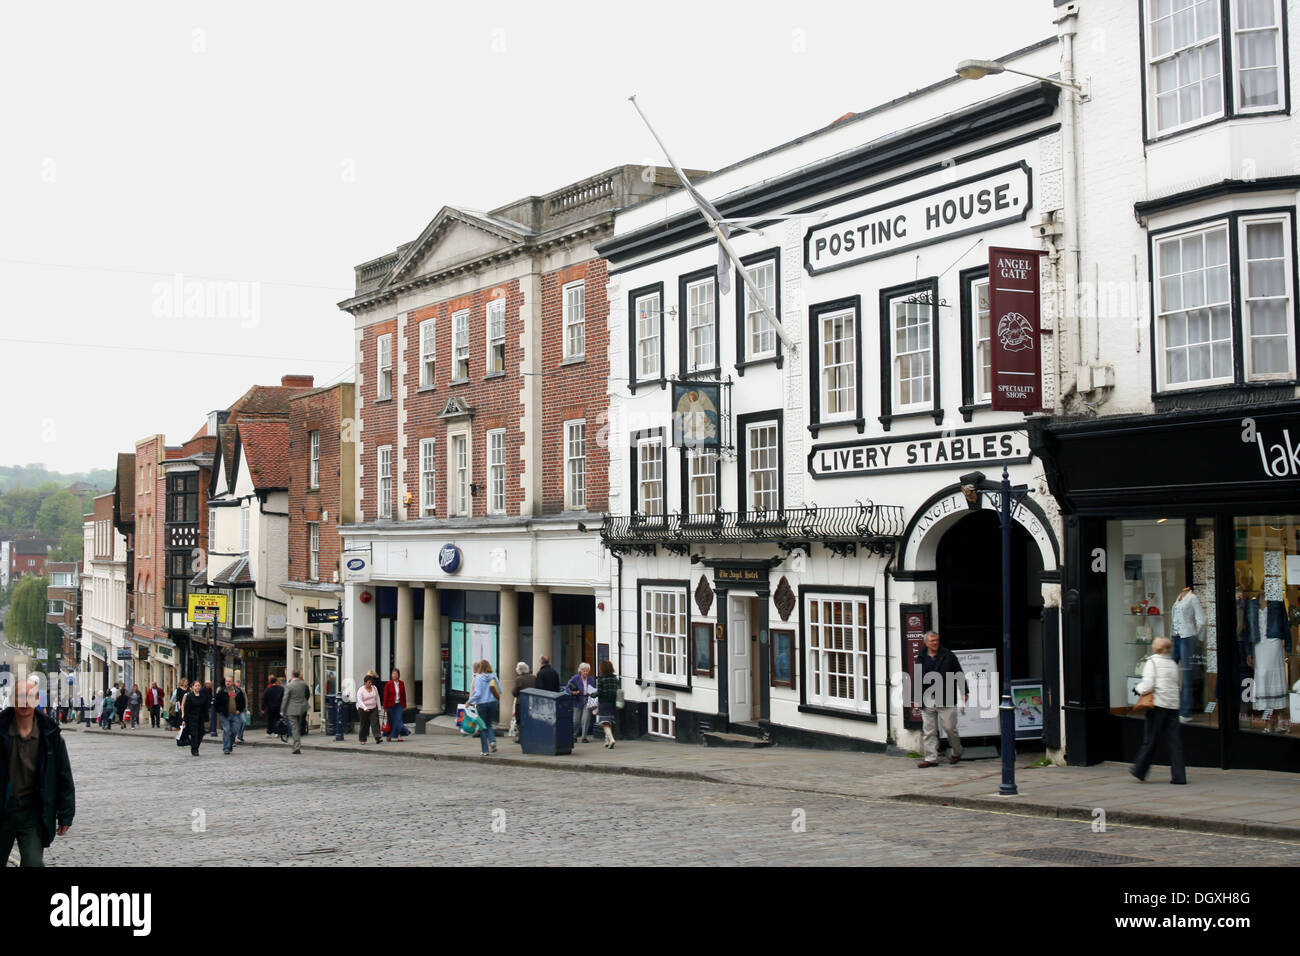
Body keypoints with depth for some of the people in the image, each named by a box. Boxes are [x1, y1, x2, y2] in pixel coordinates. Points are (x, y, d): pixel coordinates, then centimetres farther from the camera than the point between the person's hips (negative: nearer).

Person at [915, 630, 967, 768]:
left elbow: (959, 674, 6)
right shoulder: (920, 659, 9)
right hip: (927, 702, 3)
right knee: (929, 731, 3)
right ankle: (931, 759, 9)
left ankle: (957, 753, 22)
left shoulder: (948, 655, 3)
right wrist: (918, 699, 11)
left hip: (946, 700, -3)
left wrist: (965, 692, 1)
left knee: (949, 728, -1)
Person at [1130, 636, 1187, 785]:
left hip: (1158, 705, -5)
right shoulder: (1173, 664, 13)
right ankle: (1178, 775, 0)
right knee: (1175, 740, 3)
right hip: (1173, 706, 5)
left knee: (1150, 739, 4)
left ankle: (1140, 770, 15)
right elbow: (1179, 686, 19)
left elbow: (1148, 685, -14)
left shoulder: (1152, 662, -6)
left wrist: (1138, 688, 4)